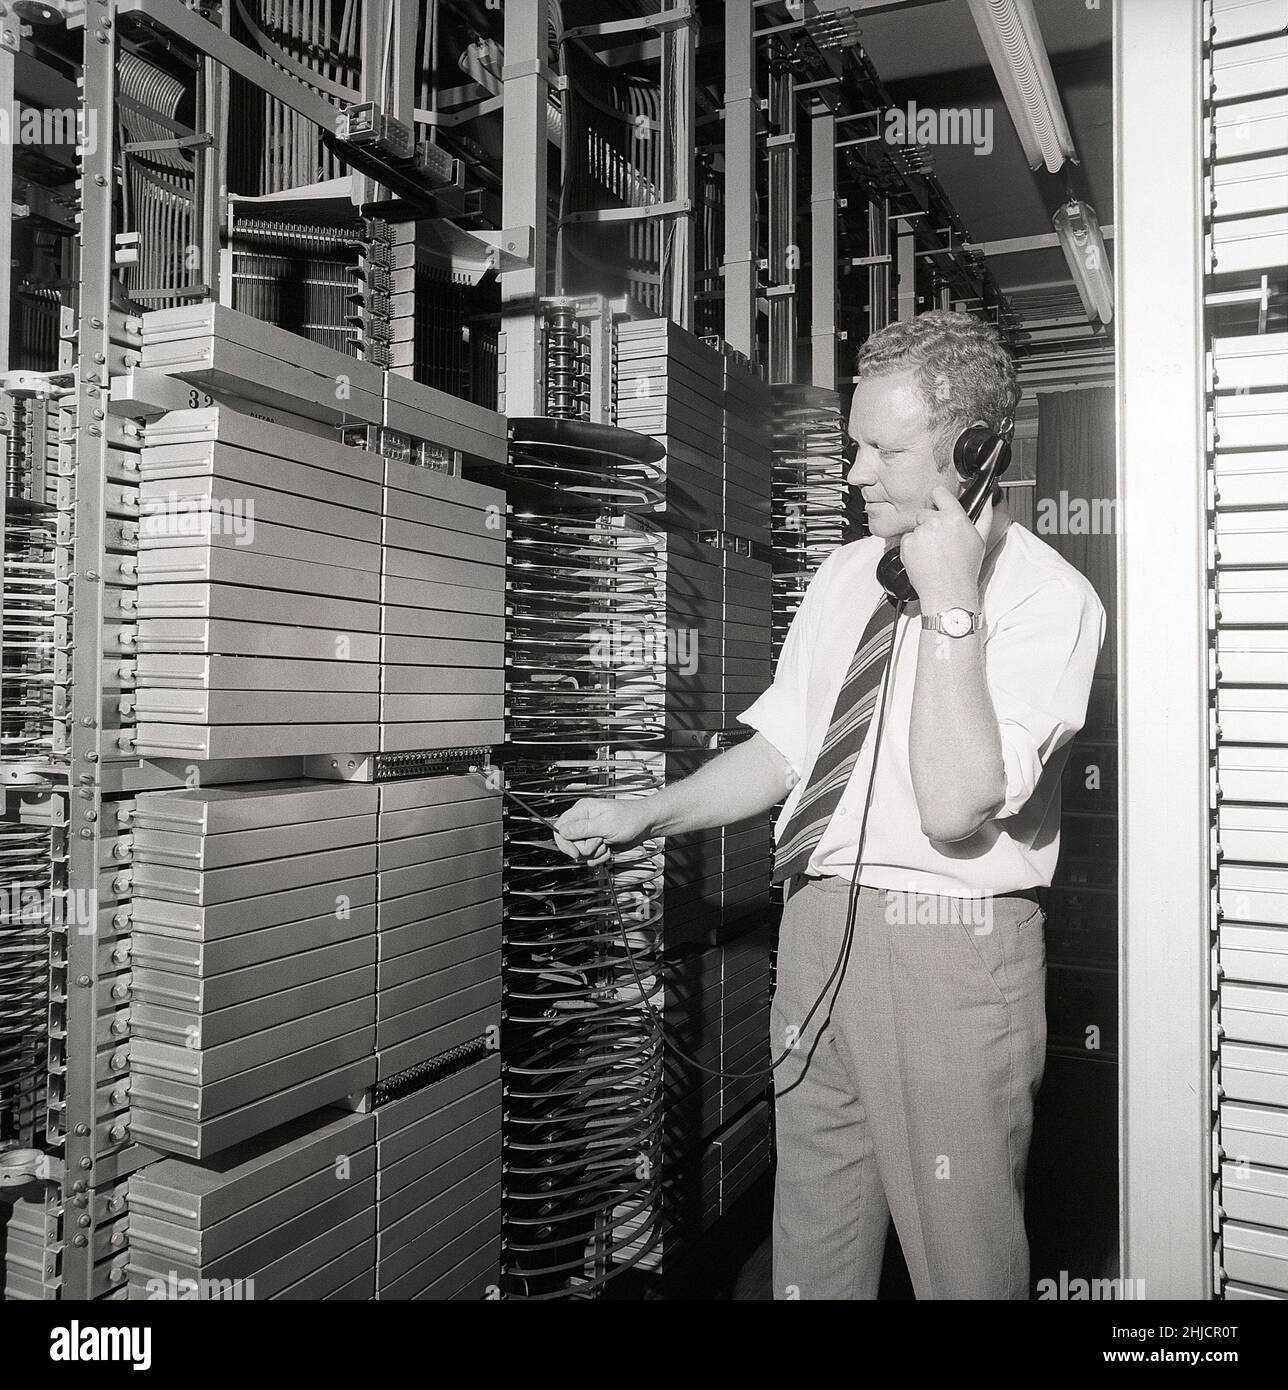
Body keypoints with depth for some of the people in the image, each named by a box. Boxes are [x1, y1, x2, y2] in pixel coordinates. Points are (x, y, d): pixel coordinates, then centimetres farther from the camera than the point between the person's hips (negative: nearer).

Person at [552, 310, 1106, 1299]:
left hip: (947, 949, -6)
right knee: (811, 1254, 20)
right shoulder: (847, 572, 9)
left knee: (963, 1261, 11)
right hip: (818, 929, 6)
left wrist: (951, 607, -23)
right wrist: (644, 815, 2)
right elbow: (779, 752, 13)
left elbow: (954, 809, -22)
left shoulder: (1047, 595, -12)